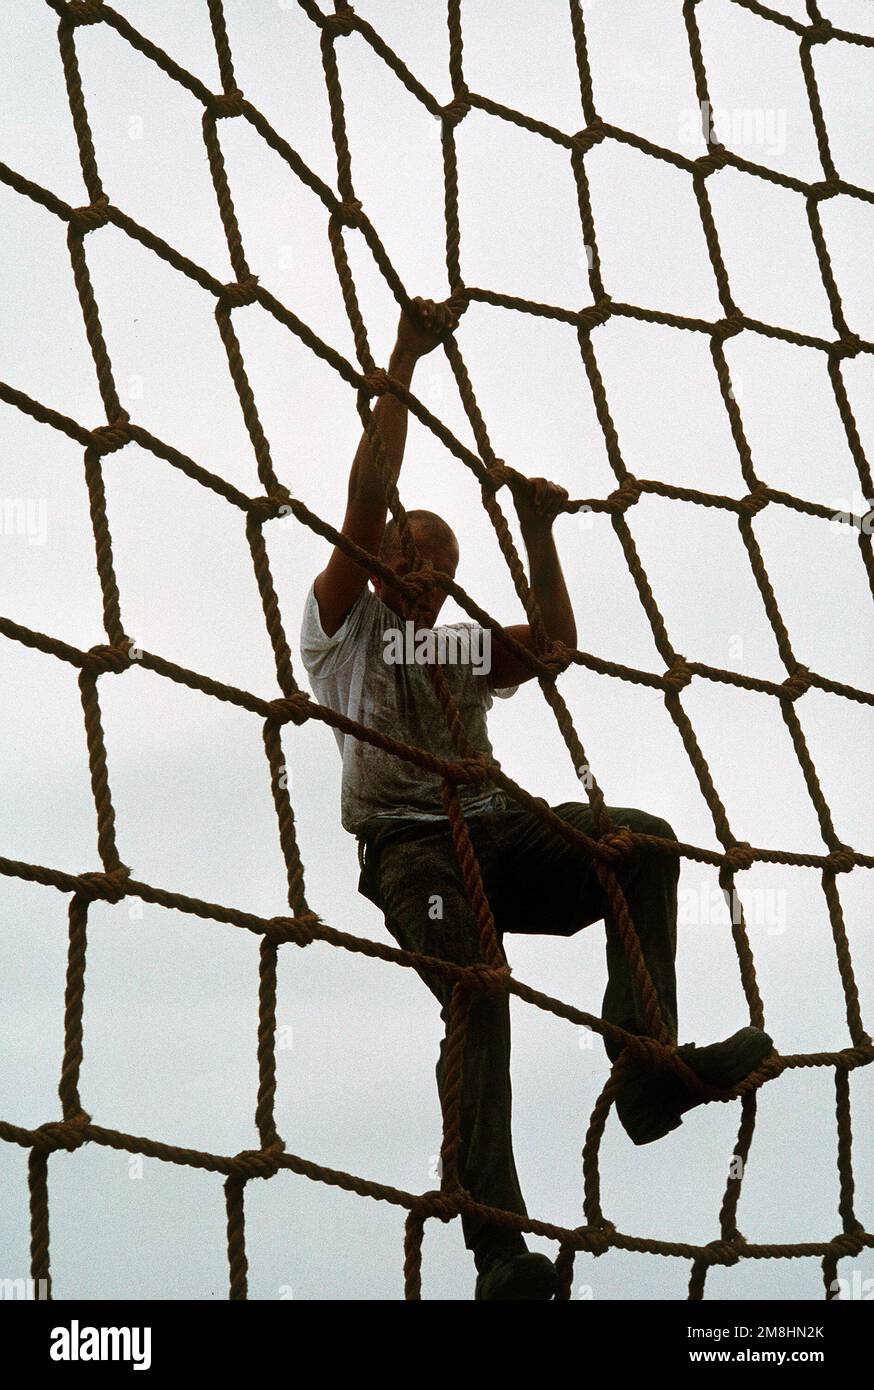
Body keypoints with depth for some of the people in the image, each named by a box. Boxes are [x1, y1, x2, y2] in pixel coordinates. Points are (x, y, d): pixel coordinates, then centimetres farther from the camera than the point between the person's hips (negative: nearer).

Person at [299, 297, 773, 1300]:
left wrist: (538, 533, 9)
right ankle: (497, 1248, -39)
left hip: (498, 831, 5)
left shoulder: (468, 649, 31)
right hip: (407, 844, -5)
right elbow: (366, 505, 4)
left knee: (645, 841, -22)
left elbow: (557, 642, 13)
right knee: (475, 990, -32)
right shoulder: (345, 631, 16)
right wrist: (402, 366, 1)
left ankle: (647, 1070, -30)